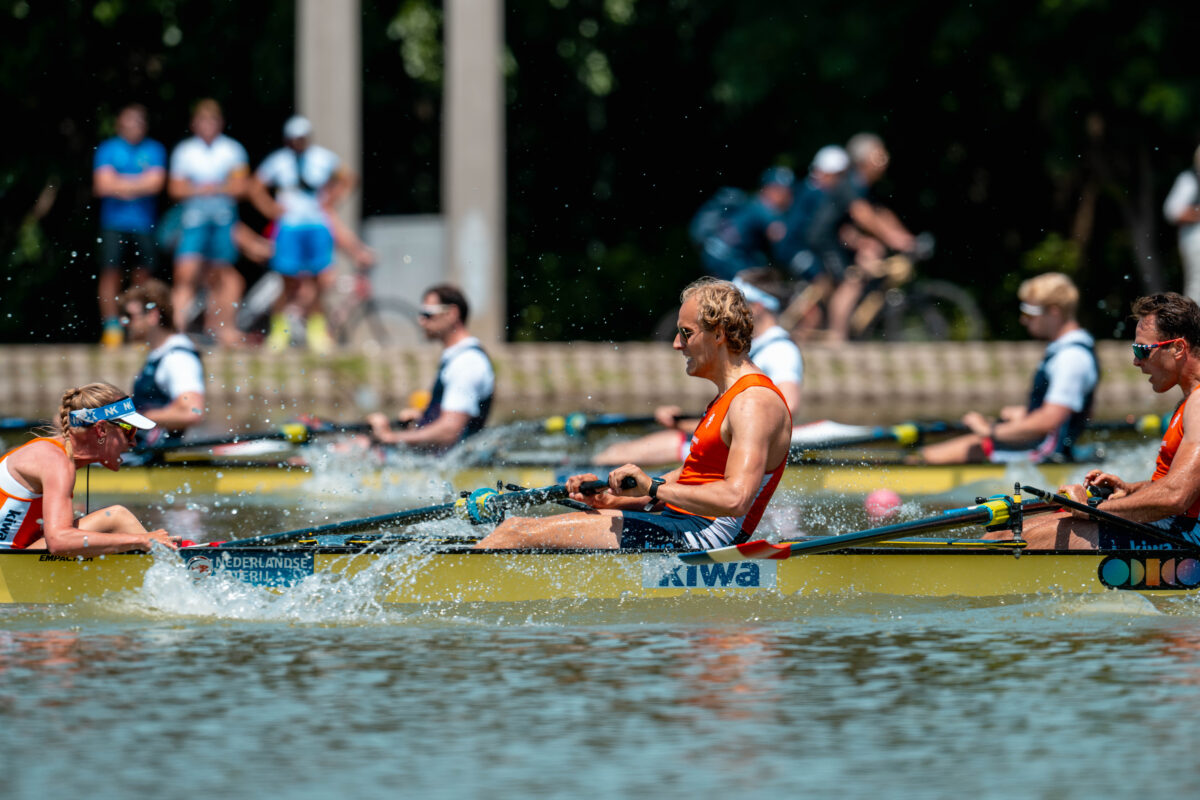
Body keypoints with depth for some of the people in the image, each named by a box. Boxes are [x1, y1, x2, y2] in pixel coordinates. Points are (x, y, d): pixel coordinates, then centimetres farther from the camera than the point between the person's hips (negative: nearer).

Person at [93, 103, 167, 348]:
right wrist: (139, 184, -4)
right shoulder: (107, 149, 6)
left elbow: (156, 183, -5)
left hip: (143, 224, 1)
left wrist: (121, 183, -5)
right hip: (113, 223, -1)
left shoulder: (154, 150, 9)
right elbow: (103, 185, -6)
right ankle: (111, 327, -4)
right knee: (110, 274, -7)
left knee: (142, 276, 0)